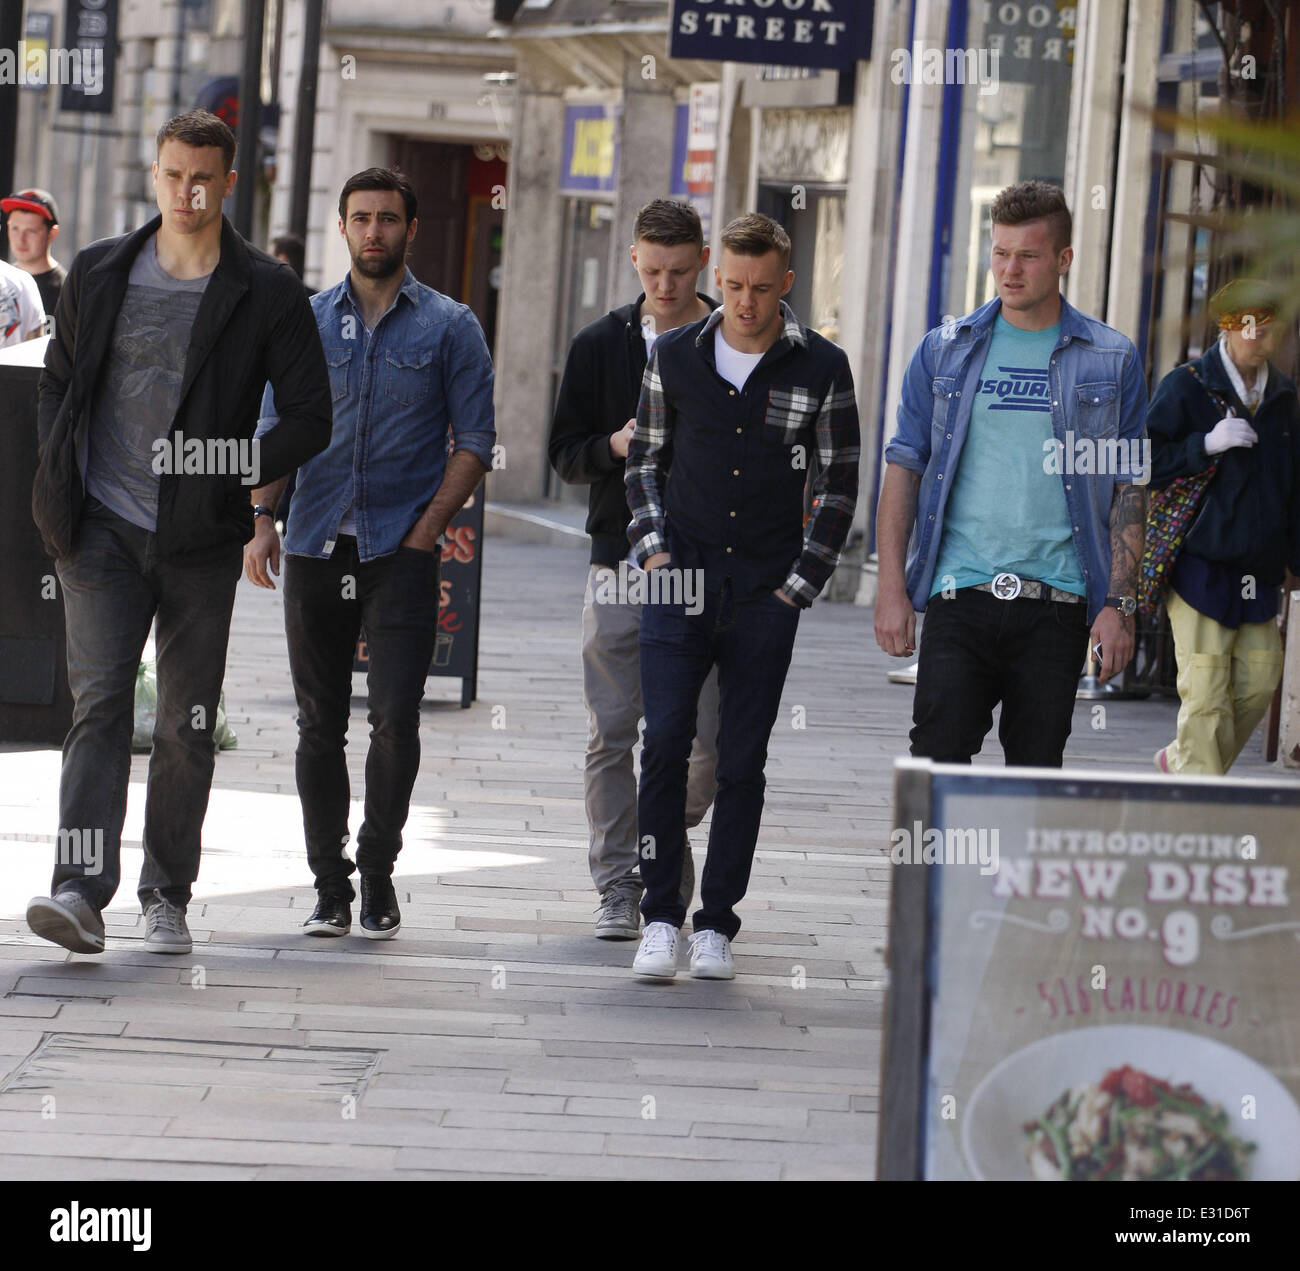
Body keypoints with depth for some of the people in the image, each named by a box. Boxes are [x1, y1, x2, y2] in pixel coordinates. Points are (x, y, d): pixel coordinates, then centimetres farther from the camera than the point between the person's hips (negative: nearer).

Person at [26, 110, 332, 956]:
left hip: (201, 537, -1)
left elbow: (311, 416, 2)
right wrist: (60, 481, 6)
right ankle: (83, 891, -19)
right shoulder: (100, 273, 8)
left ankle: (168, 895, 17)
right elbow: (58, 381, 18)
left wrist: (234, 475, -7)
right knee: (99, 702, -11)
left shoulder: (266, 292, 0)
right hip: (103, 529, 1)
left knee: (187, 722, 5)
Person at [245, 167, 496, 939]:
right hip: (316, 549, 3)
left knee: (395, 717, -11)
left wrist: (428, 529, -8)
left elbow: (474, 441, 2)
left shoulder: (450, 327, 5)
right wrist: (263, 516, -4)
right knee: (320, 724, 4)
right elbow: (275, 427, 11)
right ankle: (331, 884, 11)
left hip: (402, 551, -3)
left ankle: (378, 873, 2)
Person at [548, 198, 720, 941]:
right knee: (611, 736, 1)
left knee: (707, 738, -3)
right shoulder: (601, 346, 8)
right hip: (619, 566, 1)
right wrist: (615, 447, -10)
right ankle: (619, 886, 9)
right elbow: (566, 454, 10)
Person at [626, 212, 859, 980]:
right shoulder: (676, 357, 4)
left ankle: (718, 925, 8)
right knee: (665, 743, -11)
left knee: (743, 762, 2)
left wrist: (800, 584, -1)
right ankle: (661, 918, -6)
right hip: (682, 579, 1)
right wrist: (653, 548, 2)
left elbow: (841, 485, 5)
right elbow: (646, 458, 15)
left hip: (766, 594, -1)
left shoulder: (822, 369, 0)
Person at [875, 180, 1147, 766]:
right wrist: (891, 588, -1)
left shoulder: (1112, 361, 6)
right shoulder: (944, 352, 8)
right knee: (939, 762, -10)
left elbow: (1129, 491, 6)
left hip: (1058, 603, 0)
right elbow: (903, 469, 8)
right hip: (960, 593, 0)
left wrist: (1119, 605, -3)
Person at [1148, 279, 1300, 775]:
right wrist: (1206, 444, -20)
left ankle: (1180, 760, 25)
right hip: (1201, 561, -5)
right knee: (1206, 692, -8)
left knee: (1259, 682, 4)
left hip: (1258, 569, 6)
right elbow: (1143, 462, -9)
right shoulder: (1185, 386, -4)